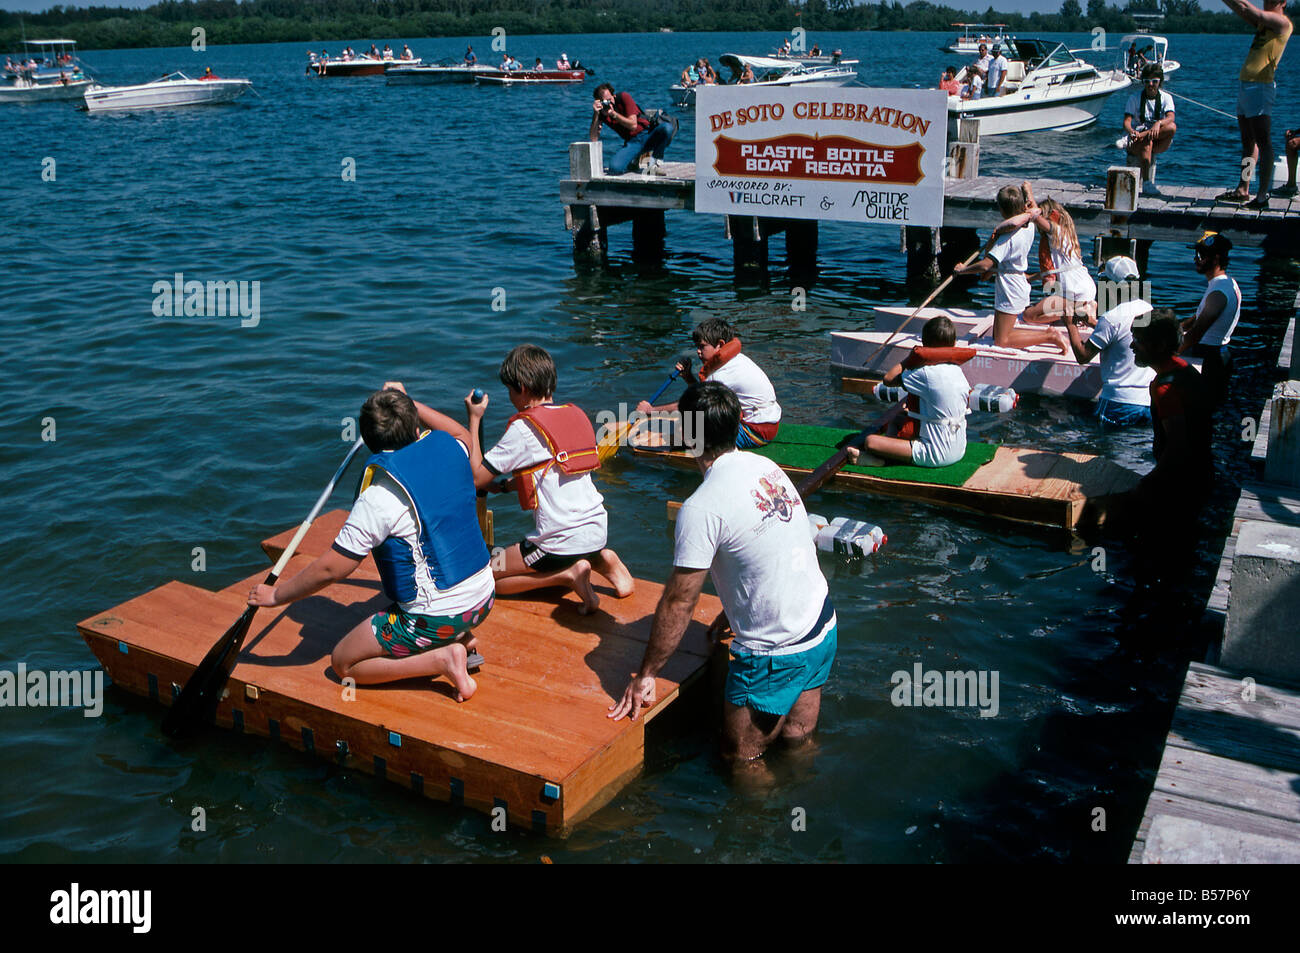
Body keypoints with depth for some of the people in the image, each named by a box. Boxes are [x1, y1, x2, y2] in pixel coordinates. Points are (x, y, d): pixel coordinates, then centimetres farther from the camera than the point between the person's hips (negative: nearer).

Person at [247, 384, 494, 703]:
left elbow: (330, 569, -16)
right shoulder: (449, 448, -3)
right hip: (484, 600, 7)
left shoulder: (381, 495, -20)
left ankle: (441, 658, -7)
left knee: (343, 663, 9)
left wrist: (276, 595, -1)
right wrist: (411, 405, 31)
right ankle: (458, 638, 13)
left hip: (434, 617, -7)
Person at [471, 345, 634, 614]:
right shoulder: (576, 413, 11)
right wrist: (509, 484, 22)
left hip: (562, 540, -8)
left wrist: (474, 419, -4)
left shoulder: (523, 427, -12)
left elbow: (476, 478, -11)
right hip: (598, 530, 8)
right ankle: (601, 561, 10)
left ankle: (567, 575, -7)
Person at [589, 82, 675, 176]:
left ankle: (656, 161, -12)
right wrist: (596, 114, -20)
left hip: (648, 134, -1)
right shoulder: (600, 112, 0)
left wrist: (614, 114, -23)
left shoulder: (623, 97, -7)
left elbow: (633, 125, -14)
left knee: (667, 128, -34)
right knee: (614, 168, -28)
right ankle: (634, 161, 8)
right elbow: (593, 139, -11)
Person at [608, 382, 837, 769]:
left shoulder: (702, 508, -22)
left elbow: (679, 602, -17)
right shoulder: (768, 468, 3)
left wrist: (645, 676, -6)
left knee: (740, 759, 11)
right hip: (823, 628, 8)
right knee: (797, 740, 24)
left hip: (774, 653, -8)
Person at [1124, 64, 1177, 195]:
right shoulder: (1135, 98, 2)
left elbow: (1170, 117, -15)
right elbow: (1126, 121, -11)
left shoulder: (1166, 98, 4)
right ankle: (1146, 184, -44)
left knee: (1172, 126, -29)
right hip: (1135, 145, -1)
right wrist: (1131, 131, -35)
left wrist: (1158, 123, -39)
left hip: (1158, 143, 1)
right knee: (1147, 143, -38)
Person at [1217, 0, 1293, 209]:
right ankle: (1243, 190, 21)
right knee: (1248, 142, 14)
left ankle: (1262, 196, -13)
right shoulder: (1264, 22, 18)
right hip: (1246, 86, 9)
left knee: (1263, 143, -11)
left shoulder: (1282, 23, -6)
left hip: (1260, 88, -9)